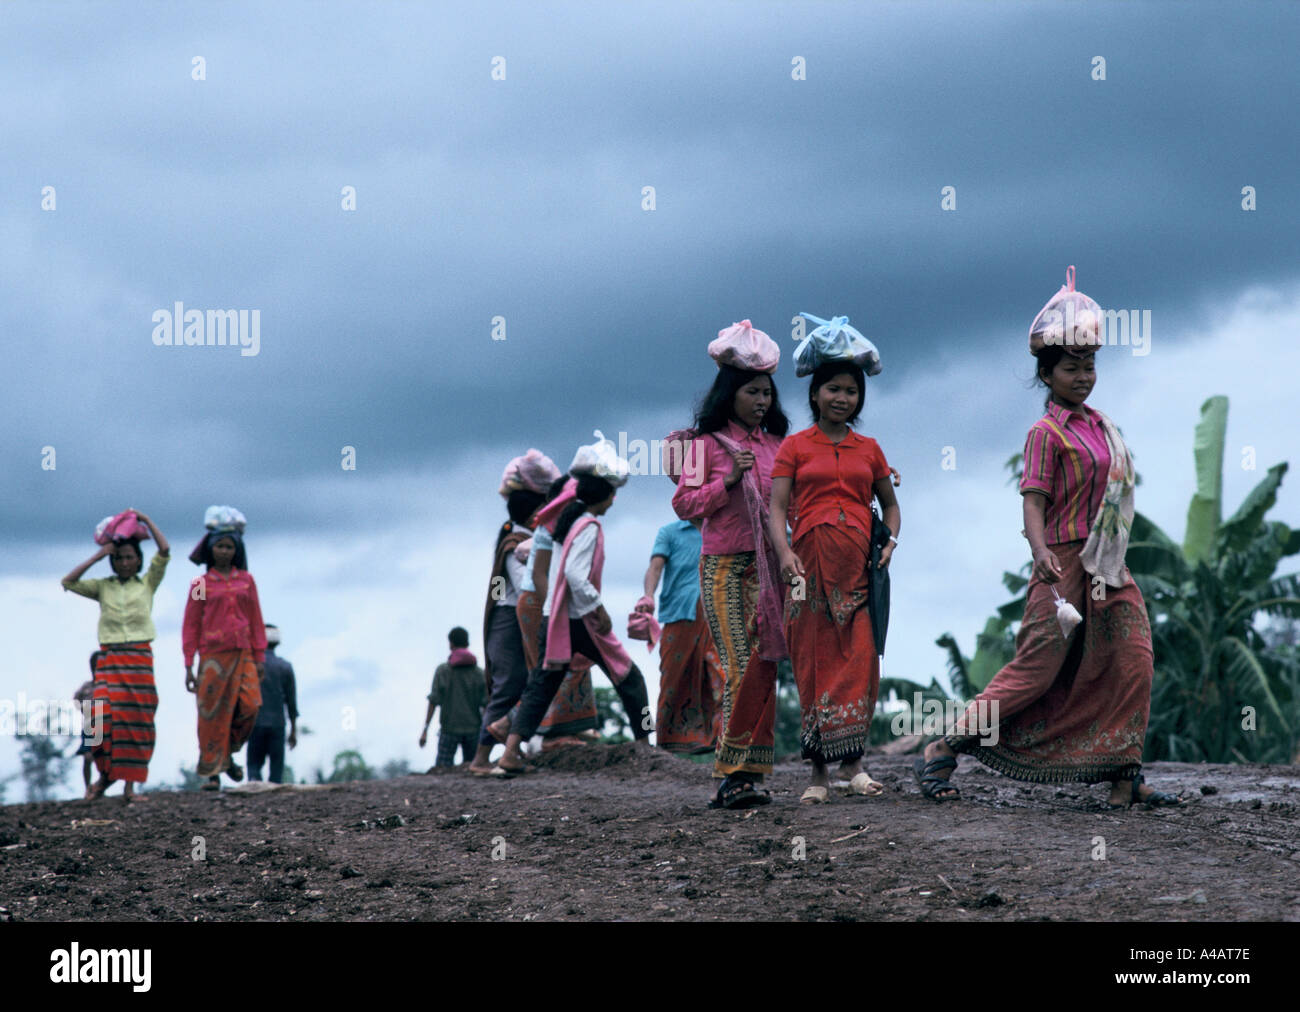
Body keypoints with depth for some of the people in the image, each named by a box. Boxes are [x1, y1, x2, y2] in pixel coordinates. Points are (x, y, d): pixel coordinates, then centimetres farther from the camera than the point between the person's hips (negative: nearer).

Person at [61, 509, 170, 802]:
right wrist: (98, 556, 0)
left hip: (140, 658, 0)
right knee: (105, 718, -12)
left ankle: (129, 785, 0)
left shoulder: (147, 584, 10)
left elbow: (164, 551, -1)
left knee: (137, 720, -4)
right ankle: (105, 776, 7)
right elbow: (68, 582, 1)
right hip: (109, 658, 0)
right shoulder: (103, 587, 13)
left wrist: (146, 520, 6)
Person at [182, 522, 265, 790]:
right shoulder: (201, 584, 5)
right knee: (212, 714, -3)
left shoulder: (246, 580, 11)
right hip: (212, 654, -2)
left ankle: (228, 754, 11)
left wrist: (260, 657, 6)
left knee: (250, 705, -13)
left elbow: (256, 620, 12)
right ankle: (211, 772, 6)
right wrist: (189, 665, 0)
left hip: (242, 654, 2)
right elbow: (191, 626, 5)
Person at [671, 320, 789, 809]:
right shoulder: (708, 442, 3)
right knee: (741, 667, -11)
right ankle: (733, 773, -7)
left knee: (765, 667, -4)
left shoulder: (775, 444, 15)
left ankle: (747, 772, -2)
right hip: (724, 567, -4)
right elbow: (684, 503, -1)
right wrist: (728, 480, -13)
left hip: (768, 565, 4)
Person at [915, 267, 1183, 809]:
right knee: (1038, 667, -7)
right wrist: (1041, 553, -33)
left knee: (1133, 660, -1)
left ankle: (1125, 774, 4)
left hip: (1108, 566, 7)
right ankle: (943, 750, 0)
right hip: (1065, 561, -7)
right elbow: (1033, 500, -17)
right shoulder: (1047, 433, -9)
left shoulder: (1102, 425, 14)